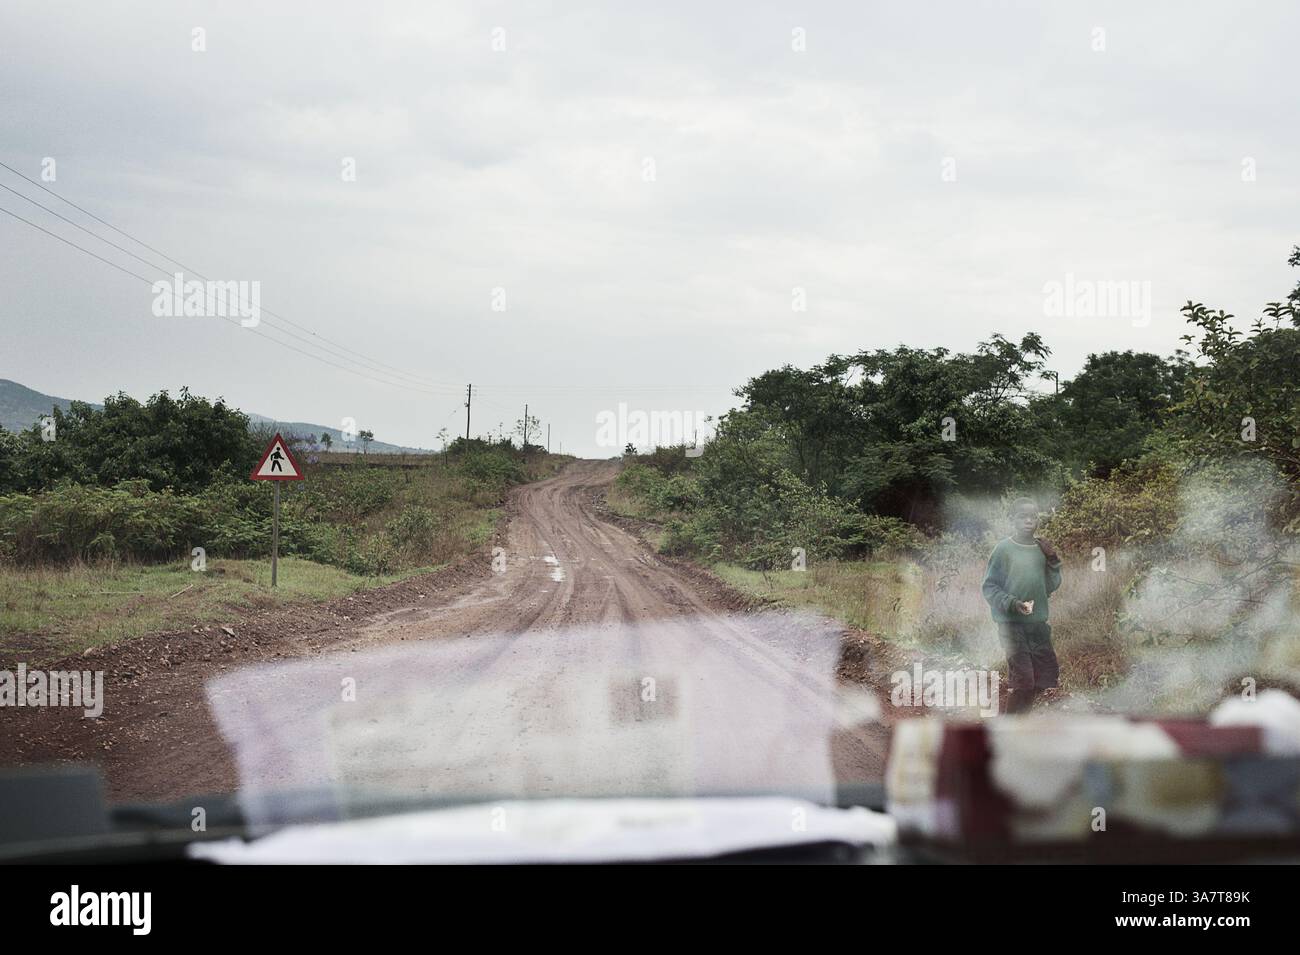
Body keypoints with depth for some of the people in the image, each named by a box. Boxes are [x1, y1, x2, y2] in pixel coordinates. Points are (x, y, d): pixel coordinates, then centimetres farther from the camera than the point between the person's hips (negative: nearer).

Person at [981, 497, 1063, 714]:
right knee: (1022, 679, -10)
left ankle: (1020, 714, 28)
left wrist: (1053, 562, -4)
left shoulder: (1042, 549, 6)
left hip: (1039, 622, 6)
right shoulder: (1004, 549, -8)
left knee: (1047, 674, 9)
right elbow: (989, 587, -6)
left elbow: (1051, 587, 10)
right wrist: (1012, 603, -20)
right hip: (1011, 623, -6)